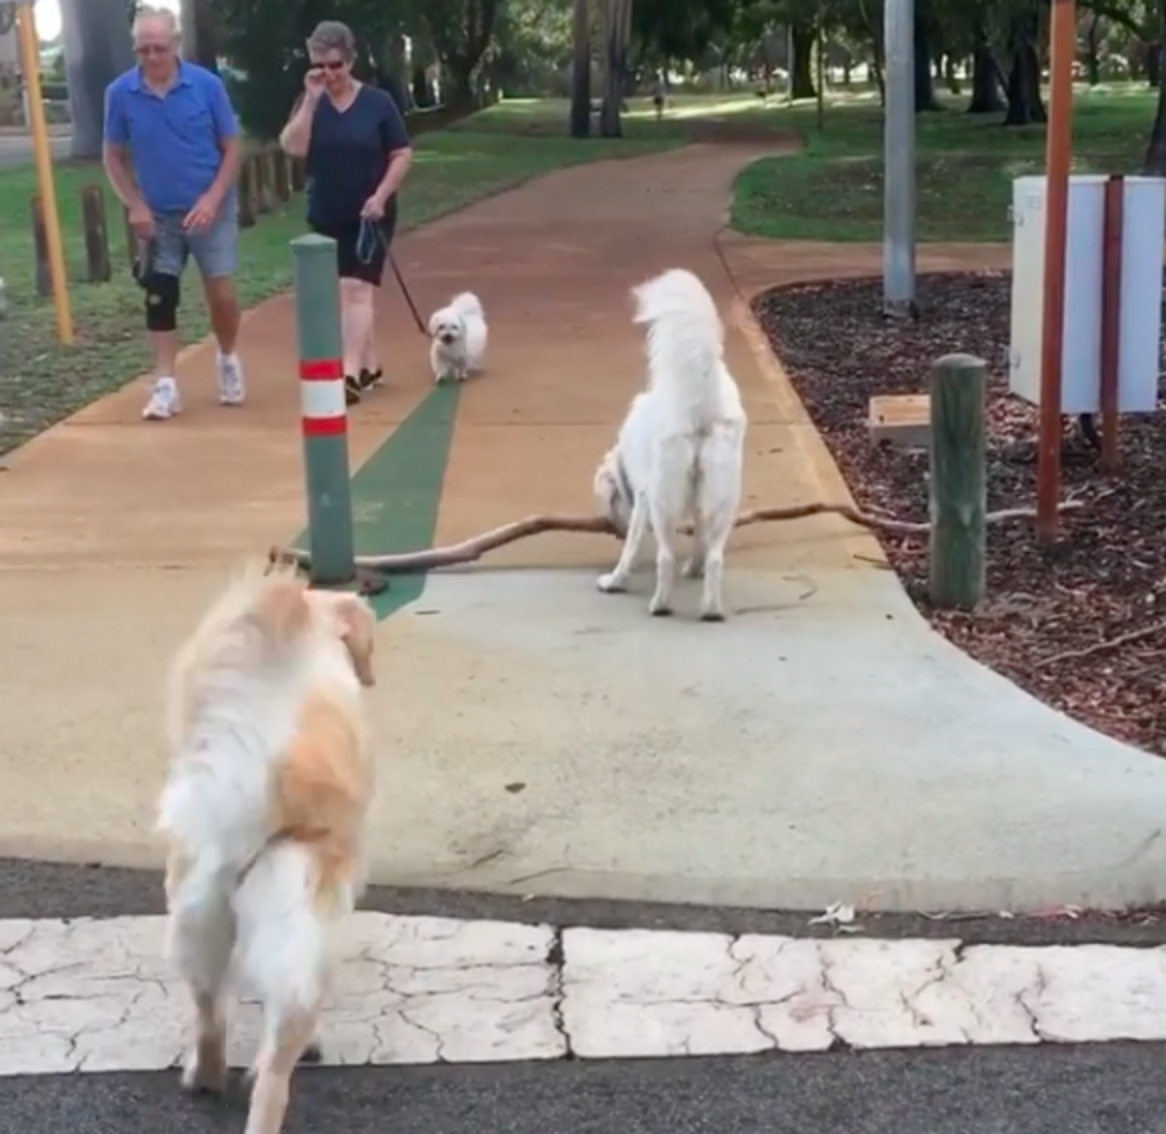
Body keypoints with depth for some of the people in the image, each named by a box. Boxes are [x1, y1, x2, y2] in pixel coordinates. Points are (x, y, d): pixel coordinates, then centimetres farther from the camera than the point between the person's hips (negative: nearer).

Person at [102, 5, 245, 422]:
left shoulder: (207, 85, -10)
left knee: (221, 292, -1)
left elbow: (232, 147, -4)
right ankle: (165, 384, 6)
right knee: (159, 297, 0)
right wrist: (135, 206, -8)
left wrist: (212, 198, -15)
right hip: (157, 215, 1)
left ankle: (228, 360, 27)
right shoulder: (120, 93, -7)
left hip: (211, 209, -1)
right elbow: (114, 157, 3)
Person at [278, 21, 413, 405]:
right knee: (355, 292, 13)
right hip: (326, 217, 4)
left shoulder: (377, 102, -5)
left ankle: (351, 375, -18)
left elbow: (402, 154, -3)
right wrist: (312, 99, -18)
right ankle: (370, 365, 26)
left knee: (356, 290, -13)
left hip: (369, 216, -4)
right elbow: (293, 147, -14)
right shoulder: (310, 104, 2)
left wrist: (381, 196, -14)